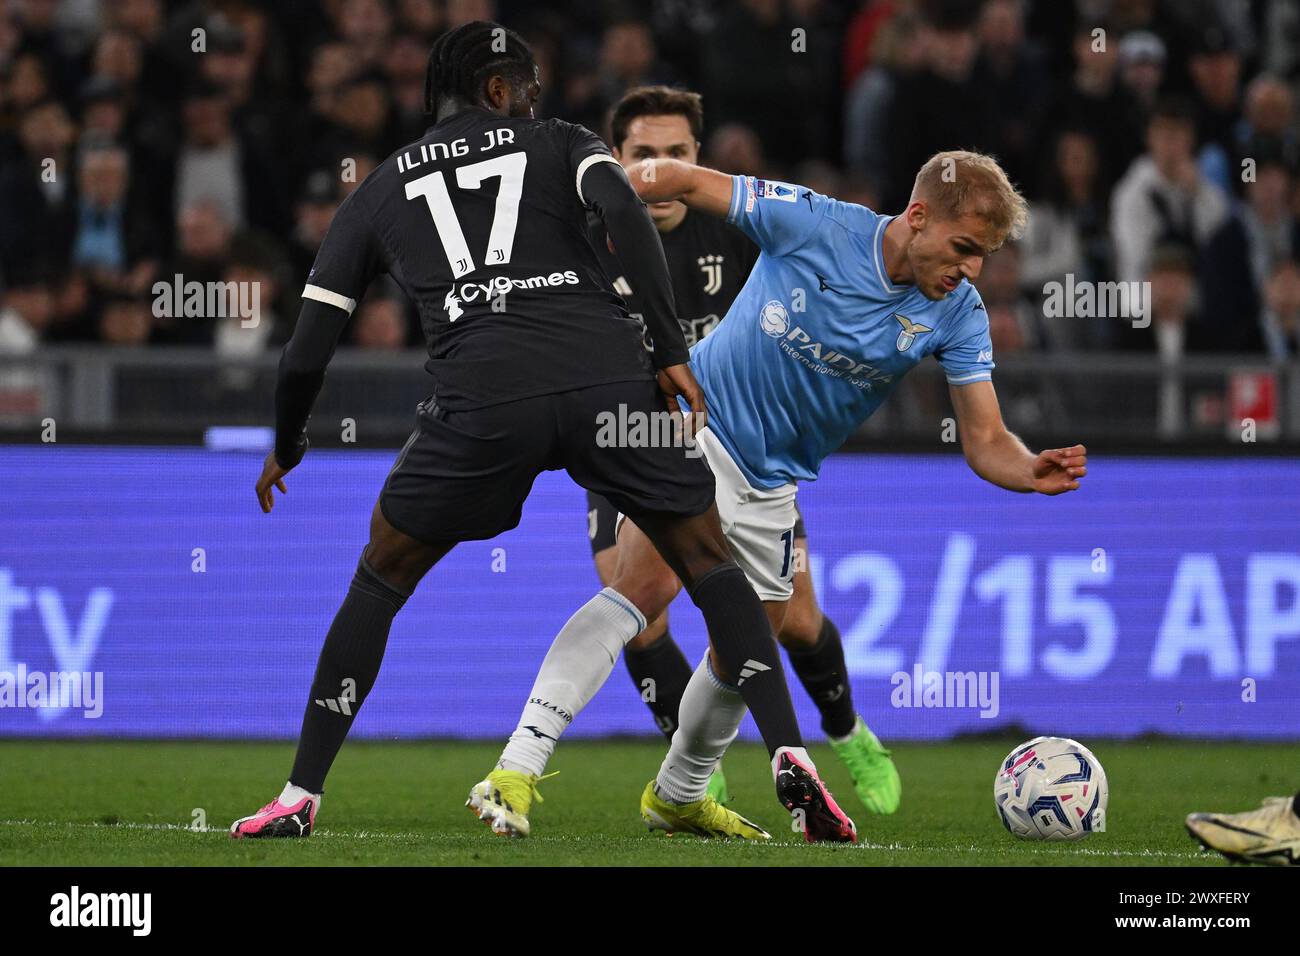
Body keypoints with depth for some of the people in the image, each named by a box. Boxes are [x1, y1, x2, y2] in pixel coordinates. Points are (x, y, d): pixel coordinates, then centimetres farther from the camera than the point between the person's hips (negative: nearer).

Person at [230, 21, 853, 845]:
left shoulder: (377, 195, 25)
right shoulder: (560, 145, 21)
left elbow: (307, 354, 22)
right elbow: (624, 207, -3)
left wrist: (287, 448, 39)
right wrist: (671, 351, -3)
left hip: (483, 400, 0)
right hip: (610, 381, 0)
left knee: (381, 581, 19)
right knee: (709, 560, 15)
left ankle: (300, 797, 15)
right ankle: (789, 755, -2)